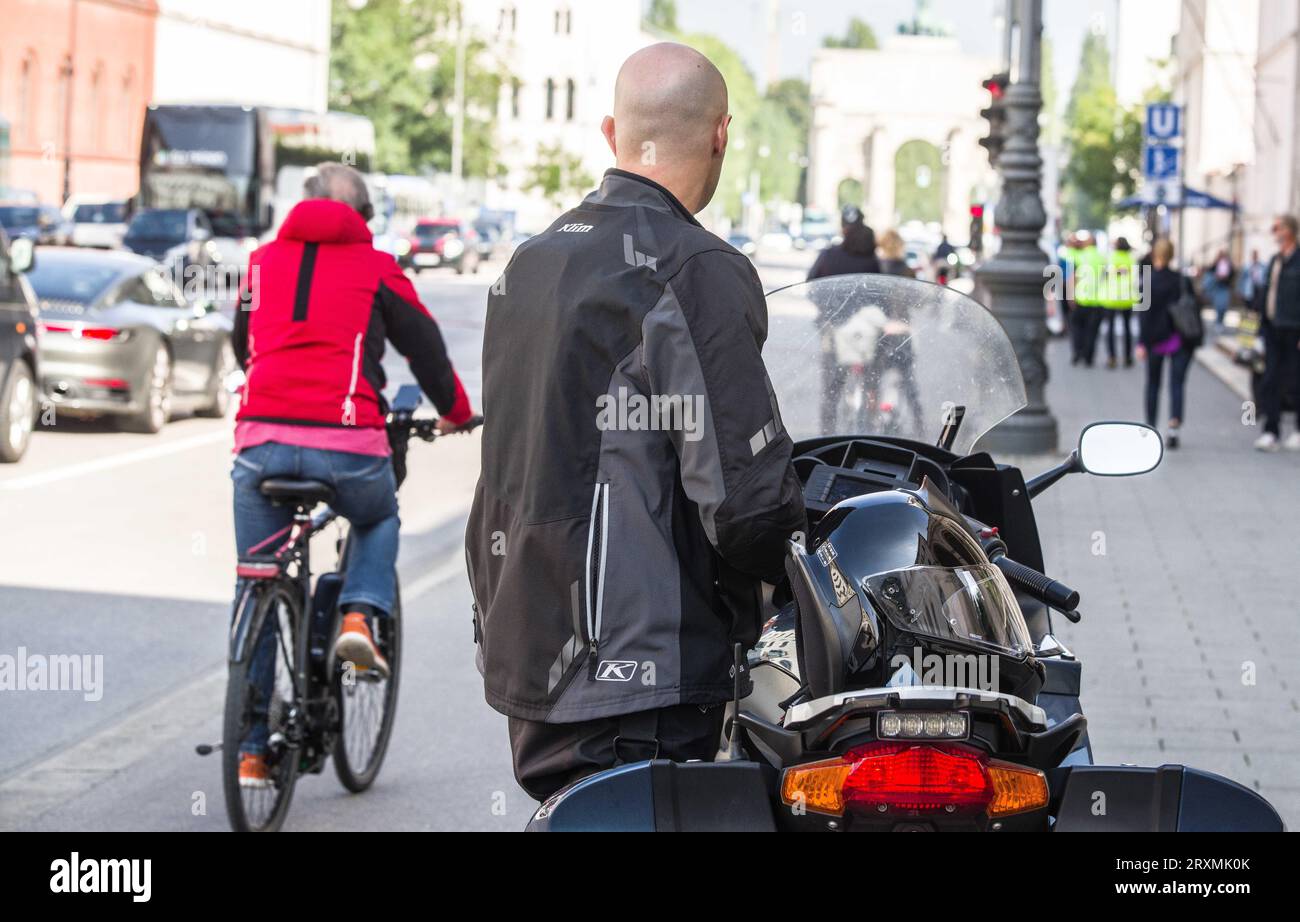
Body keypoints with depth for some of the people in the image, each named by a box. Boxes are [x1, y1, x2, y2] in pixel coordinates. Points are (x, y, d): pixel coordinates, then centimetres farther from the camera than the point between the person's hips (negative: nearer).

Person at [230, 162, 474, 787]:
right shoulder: (376, 267, 11)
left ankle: (251, 752, 11)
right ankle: (359, 615, 6)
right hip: (346, 446, -2)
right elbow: (425, 347, 17)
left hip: (261, 440, 2)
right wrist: (455, 411, 36)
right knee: (379, 519, 32)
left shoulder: (263, 261, 19)